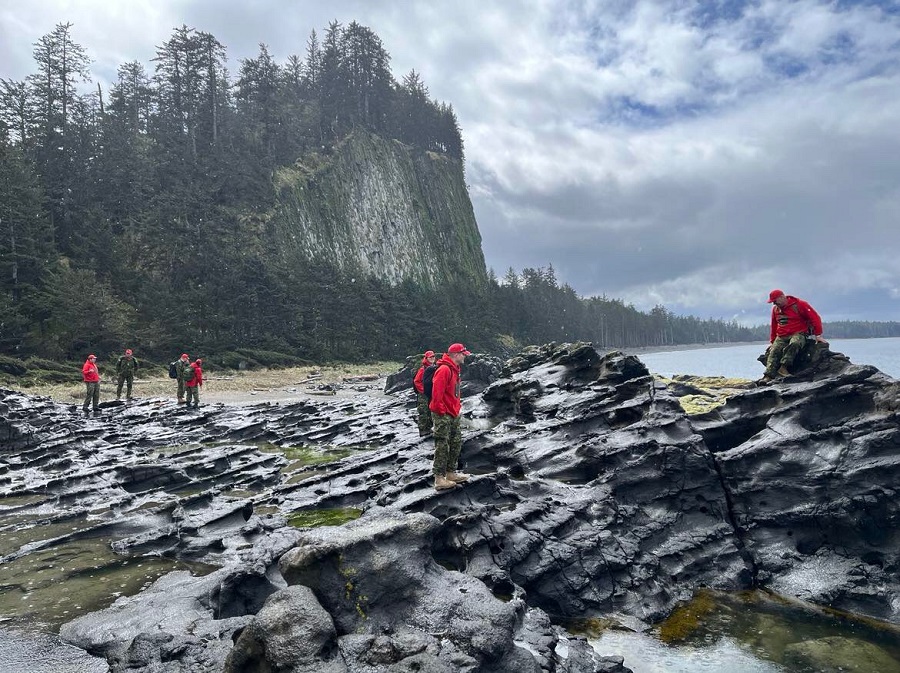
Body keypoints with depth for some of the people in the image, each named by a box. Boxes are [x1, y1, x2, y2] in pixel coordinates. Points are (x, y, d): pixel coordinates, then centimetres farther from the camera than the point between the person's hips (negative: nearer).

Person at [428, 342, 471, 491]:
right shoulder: (444, 369, -18)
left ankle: (451, 473, 24)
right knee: (442, 446, -9)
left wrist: (457, 407, 17)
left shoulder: (454, 370, 15)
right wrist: (441, 410, -19)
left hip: (453, 414, 10)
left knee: (456, 442, 14)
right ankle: (439, 479, -5)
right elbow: (437, 392, -23)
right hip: (443, 415, -10)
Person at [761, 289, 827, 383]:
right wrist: (772, 341, 23)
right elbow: (774, 327, 26)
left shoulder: (799, 304, -4)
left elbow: (814, 318, -5)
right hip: (781, 337, 5)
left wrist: (818, 335, -10)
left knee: (794, 344, -39)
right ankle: (769, 376, -32)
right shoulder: (775, 309, 16)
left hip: (798, 334, -5)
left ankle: (783, 367, -43)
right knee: (774, 352, -20)